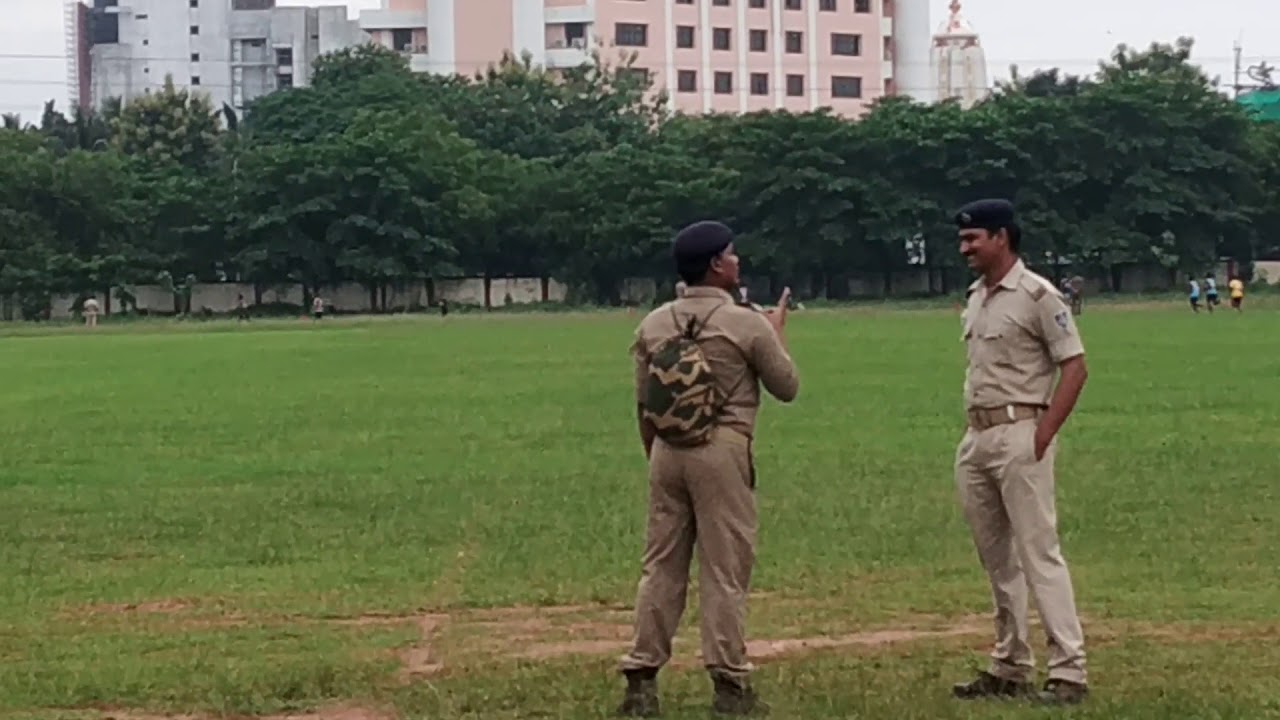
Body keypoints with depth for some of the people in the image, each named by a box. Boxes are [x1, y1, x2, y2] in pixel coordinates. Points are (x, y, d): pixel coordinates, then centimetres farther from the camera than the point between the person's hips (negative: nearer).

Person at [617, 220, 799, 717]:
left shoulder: (653, 324, 6)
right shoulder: (747, 324, -6)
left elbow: (643, 404, 10)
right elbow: (787, 387, 5)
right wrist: (777, 333, 20)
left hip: (666, 453, 5)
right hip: (721, 452, -5)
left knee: (661, 566, 9)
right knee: (725, 569, 1)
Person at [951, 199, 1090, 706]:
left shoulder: (1037, 295, -10)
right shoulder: (975, 297, 15)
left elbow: (1074, 367, -12)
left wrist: (1042, 435, -17)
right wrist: (972, 432, 14)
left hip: (1019, 435, -9)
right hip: (975, 437, 9)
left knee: (1038, 553, -11)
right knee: (996, 558, 12)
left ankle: (1068, 672, -11)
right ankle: (1010, 666, 19)